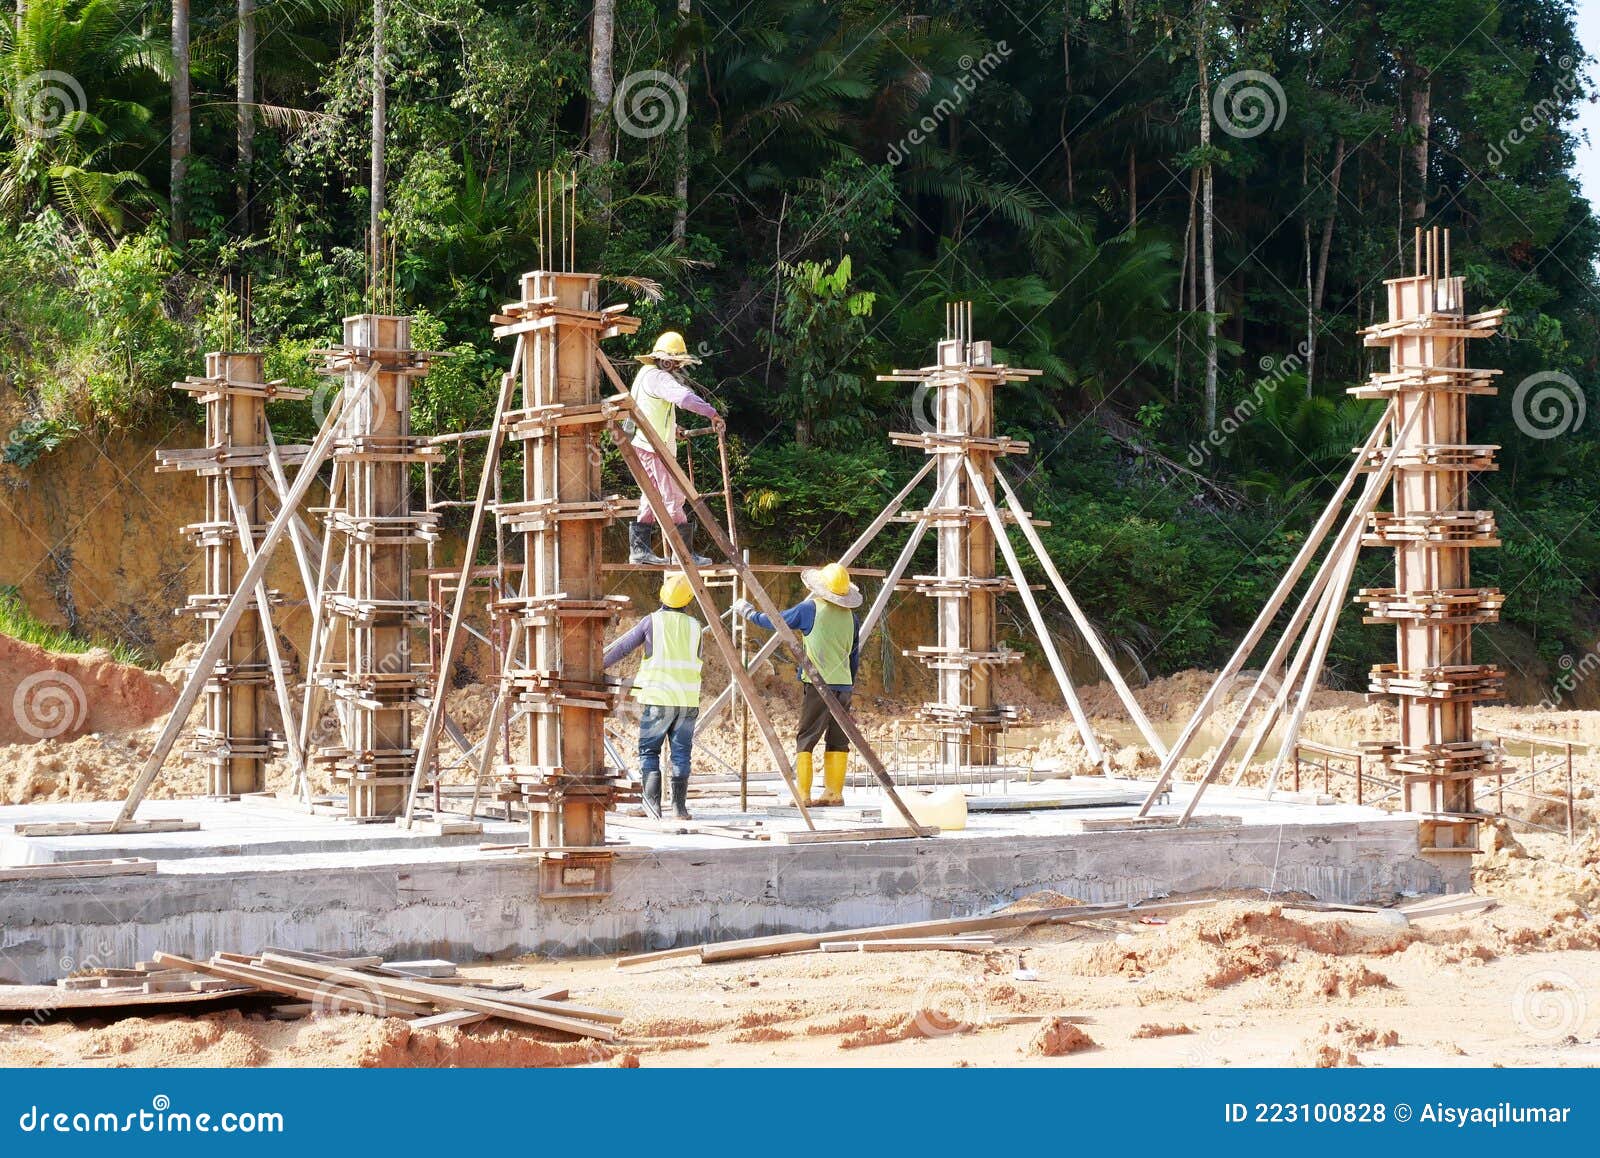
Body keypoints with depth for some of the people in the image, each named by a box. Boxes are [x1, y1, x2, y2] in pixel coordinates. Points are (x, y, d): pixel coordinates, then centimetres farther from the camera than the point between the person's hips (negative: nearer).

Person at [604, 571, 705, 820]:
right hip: (688, 699, 2)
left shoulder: (653, 621, -2)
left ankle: (653, 803, -5)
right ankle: (679, 806, 3)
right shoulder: (694, 626, 6)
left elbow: (623, 648, 3)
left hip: (658, 697, -2)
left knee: (649, 751, 6)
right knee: (681, 753, 8)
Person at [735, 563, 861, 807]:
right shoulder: (851, 617, 10)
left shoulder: (810, 609, -5)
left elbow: (773, 622, 7)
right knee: (837, 740, 9)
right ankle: (834, 792, 8)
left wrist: (747, 611, 23)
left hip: (819, 685, -5)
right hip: (844, 685, 5)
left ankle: (803, 794, -7)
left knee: (805, 740, -2)